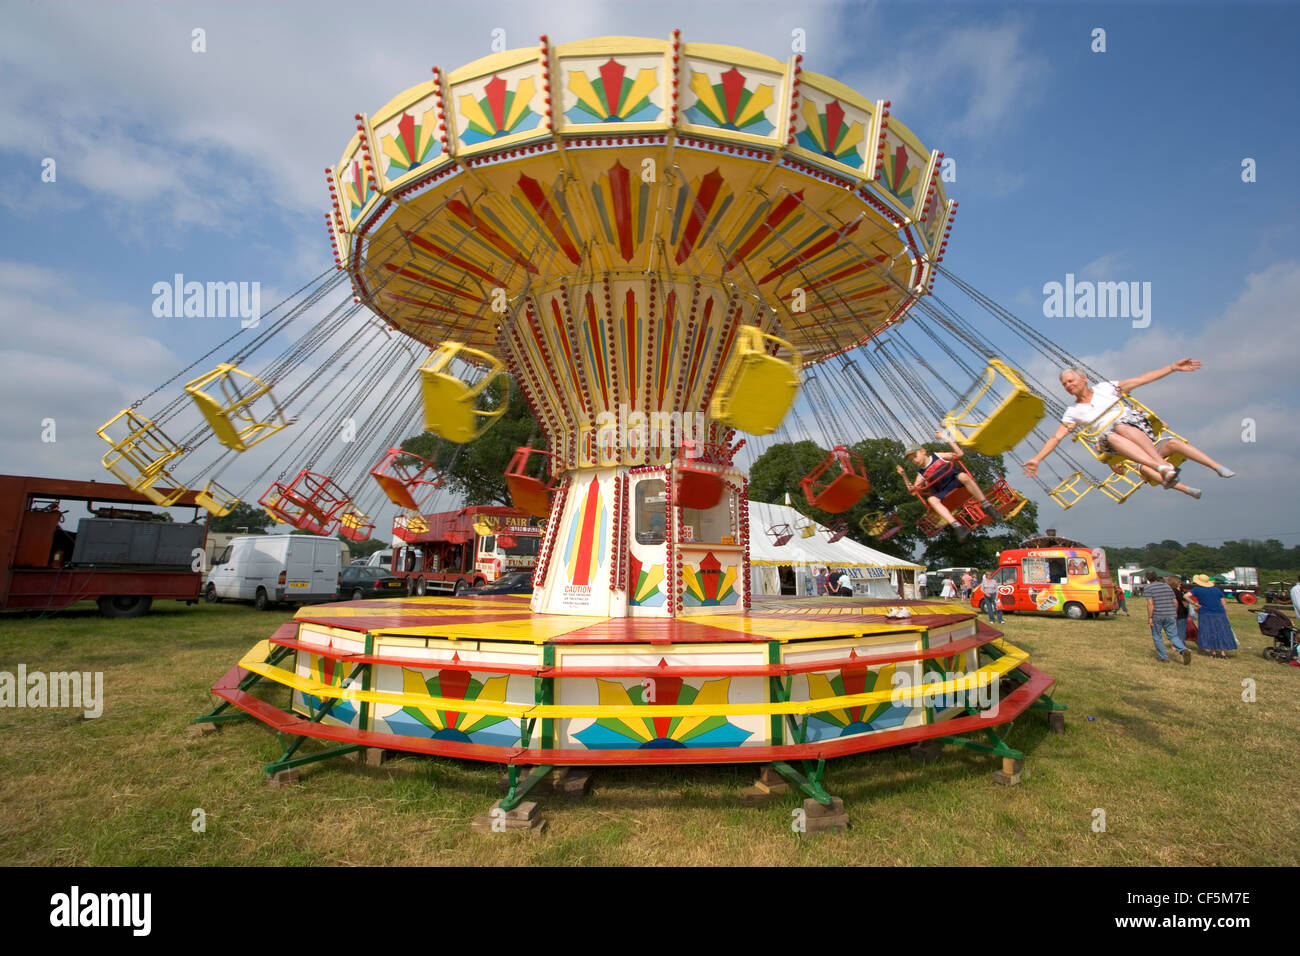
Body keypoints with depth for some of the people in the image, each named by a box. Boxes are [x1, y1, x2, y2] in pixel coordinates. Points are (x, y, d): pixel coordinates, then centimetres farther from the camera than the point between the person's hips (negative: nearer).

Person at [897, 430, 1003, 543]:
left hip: (957, 482, -1)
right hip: (945, 493, 2)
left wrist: (946, 438, 7)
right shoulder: (922, 474, 17)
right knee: (931, 500, -32)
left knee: (962, 476, -37)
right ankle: (957, 526, -45)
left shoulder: (938, 456, 15)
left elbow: (959, 454, 9)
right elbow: (913, 491, 11)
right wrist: (904, 476, 4)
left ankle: (987, 506, -32)